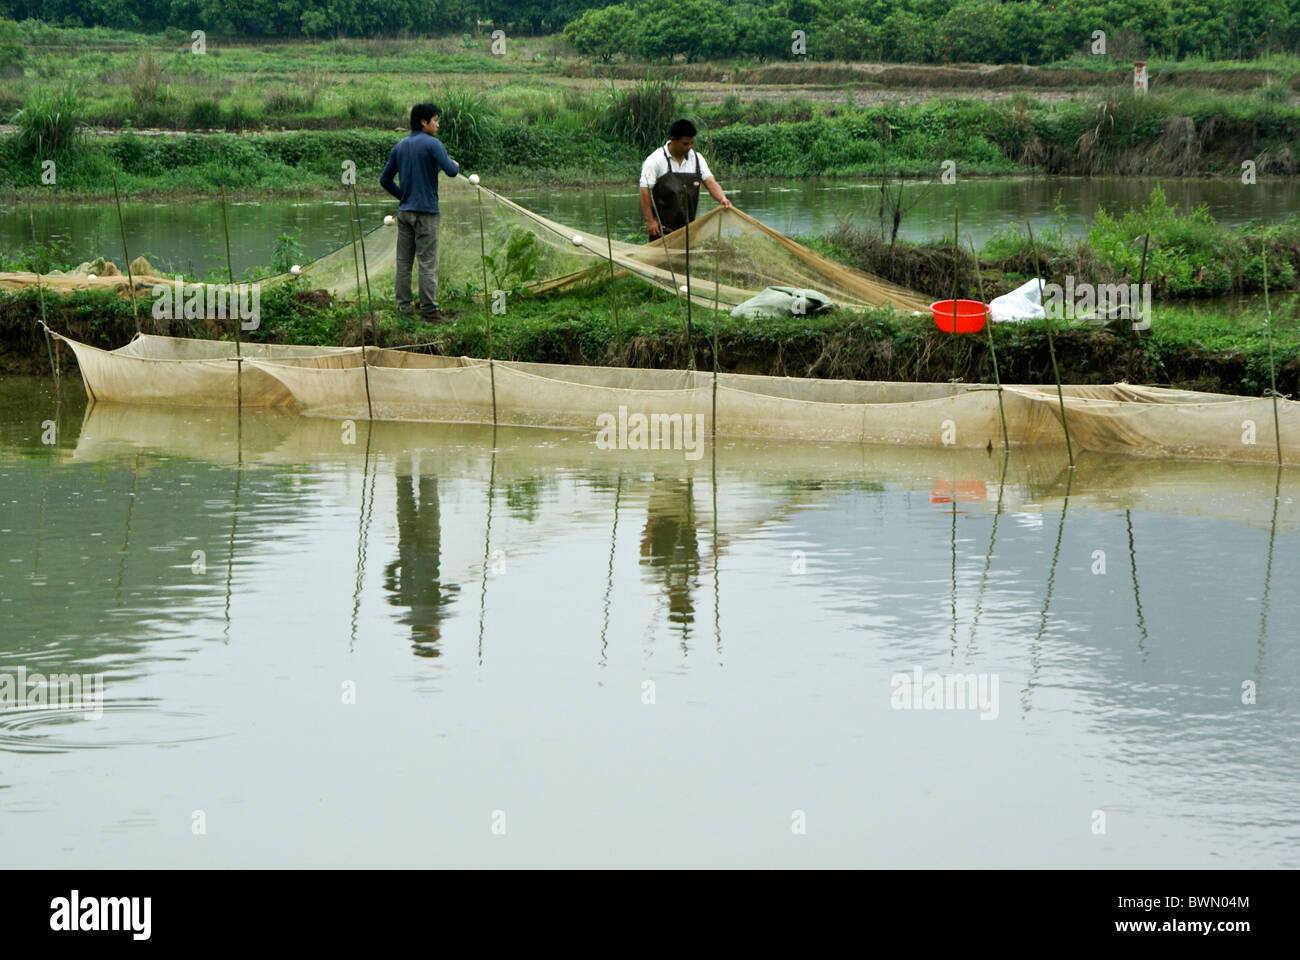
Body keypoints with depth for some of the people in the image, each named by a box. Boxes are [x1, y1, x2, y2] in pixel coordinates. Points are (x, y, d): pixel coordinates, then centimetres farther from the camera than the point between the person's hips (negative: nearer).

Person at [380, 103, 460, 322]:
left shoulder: (399, 147, 11)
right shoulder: (432, 144, -9)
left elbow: (385, 180, 13)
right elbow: (450, 171, -17)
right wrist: (455, 164, 5)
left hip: (404, 211, 6)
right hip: (426, 212, -6)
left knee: (403, 261, 9)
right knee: (427, 263, -4)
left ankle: (403, 308, 10)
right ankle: (429, 310, -5)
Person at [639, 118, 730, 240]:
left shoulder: (696, 159, 7)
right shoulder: (656, 160, -9)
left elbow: (710, 182, 2)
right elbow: (645, 191, -10)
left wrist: (722, 199, -19)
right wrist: (650, 221, -14)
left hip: (687, 226, 5)